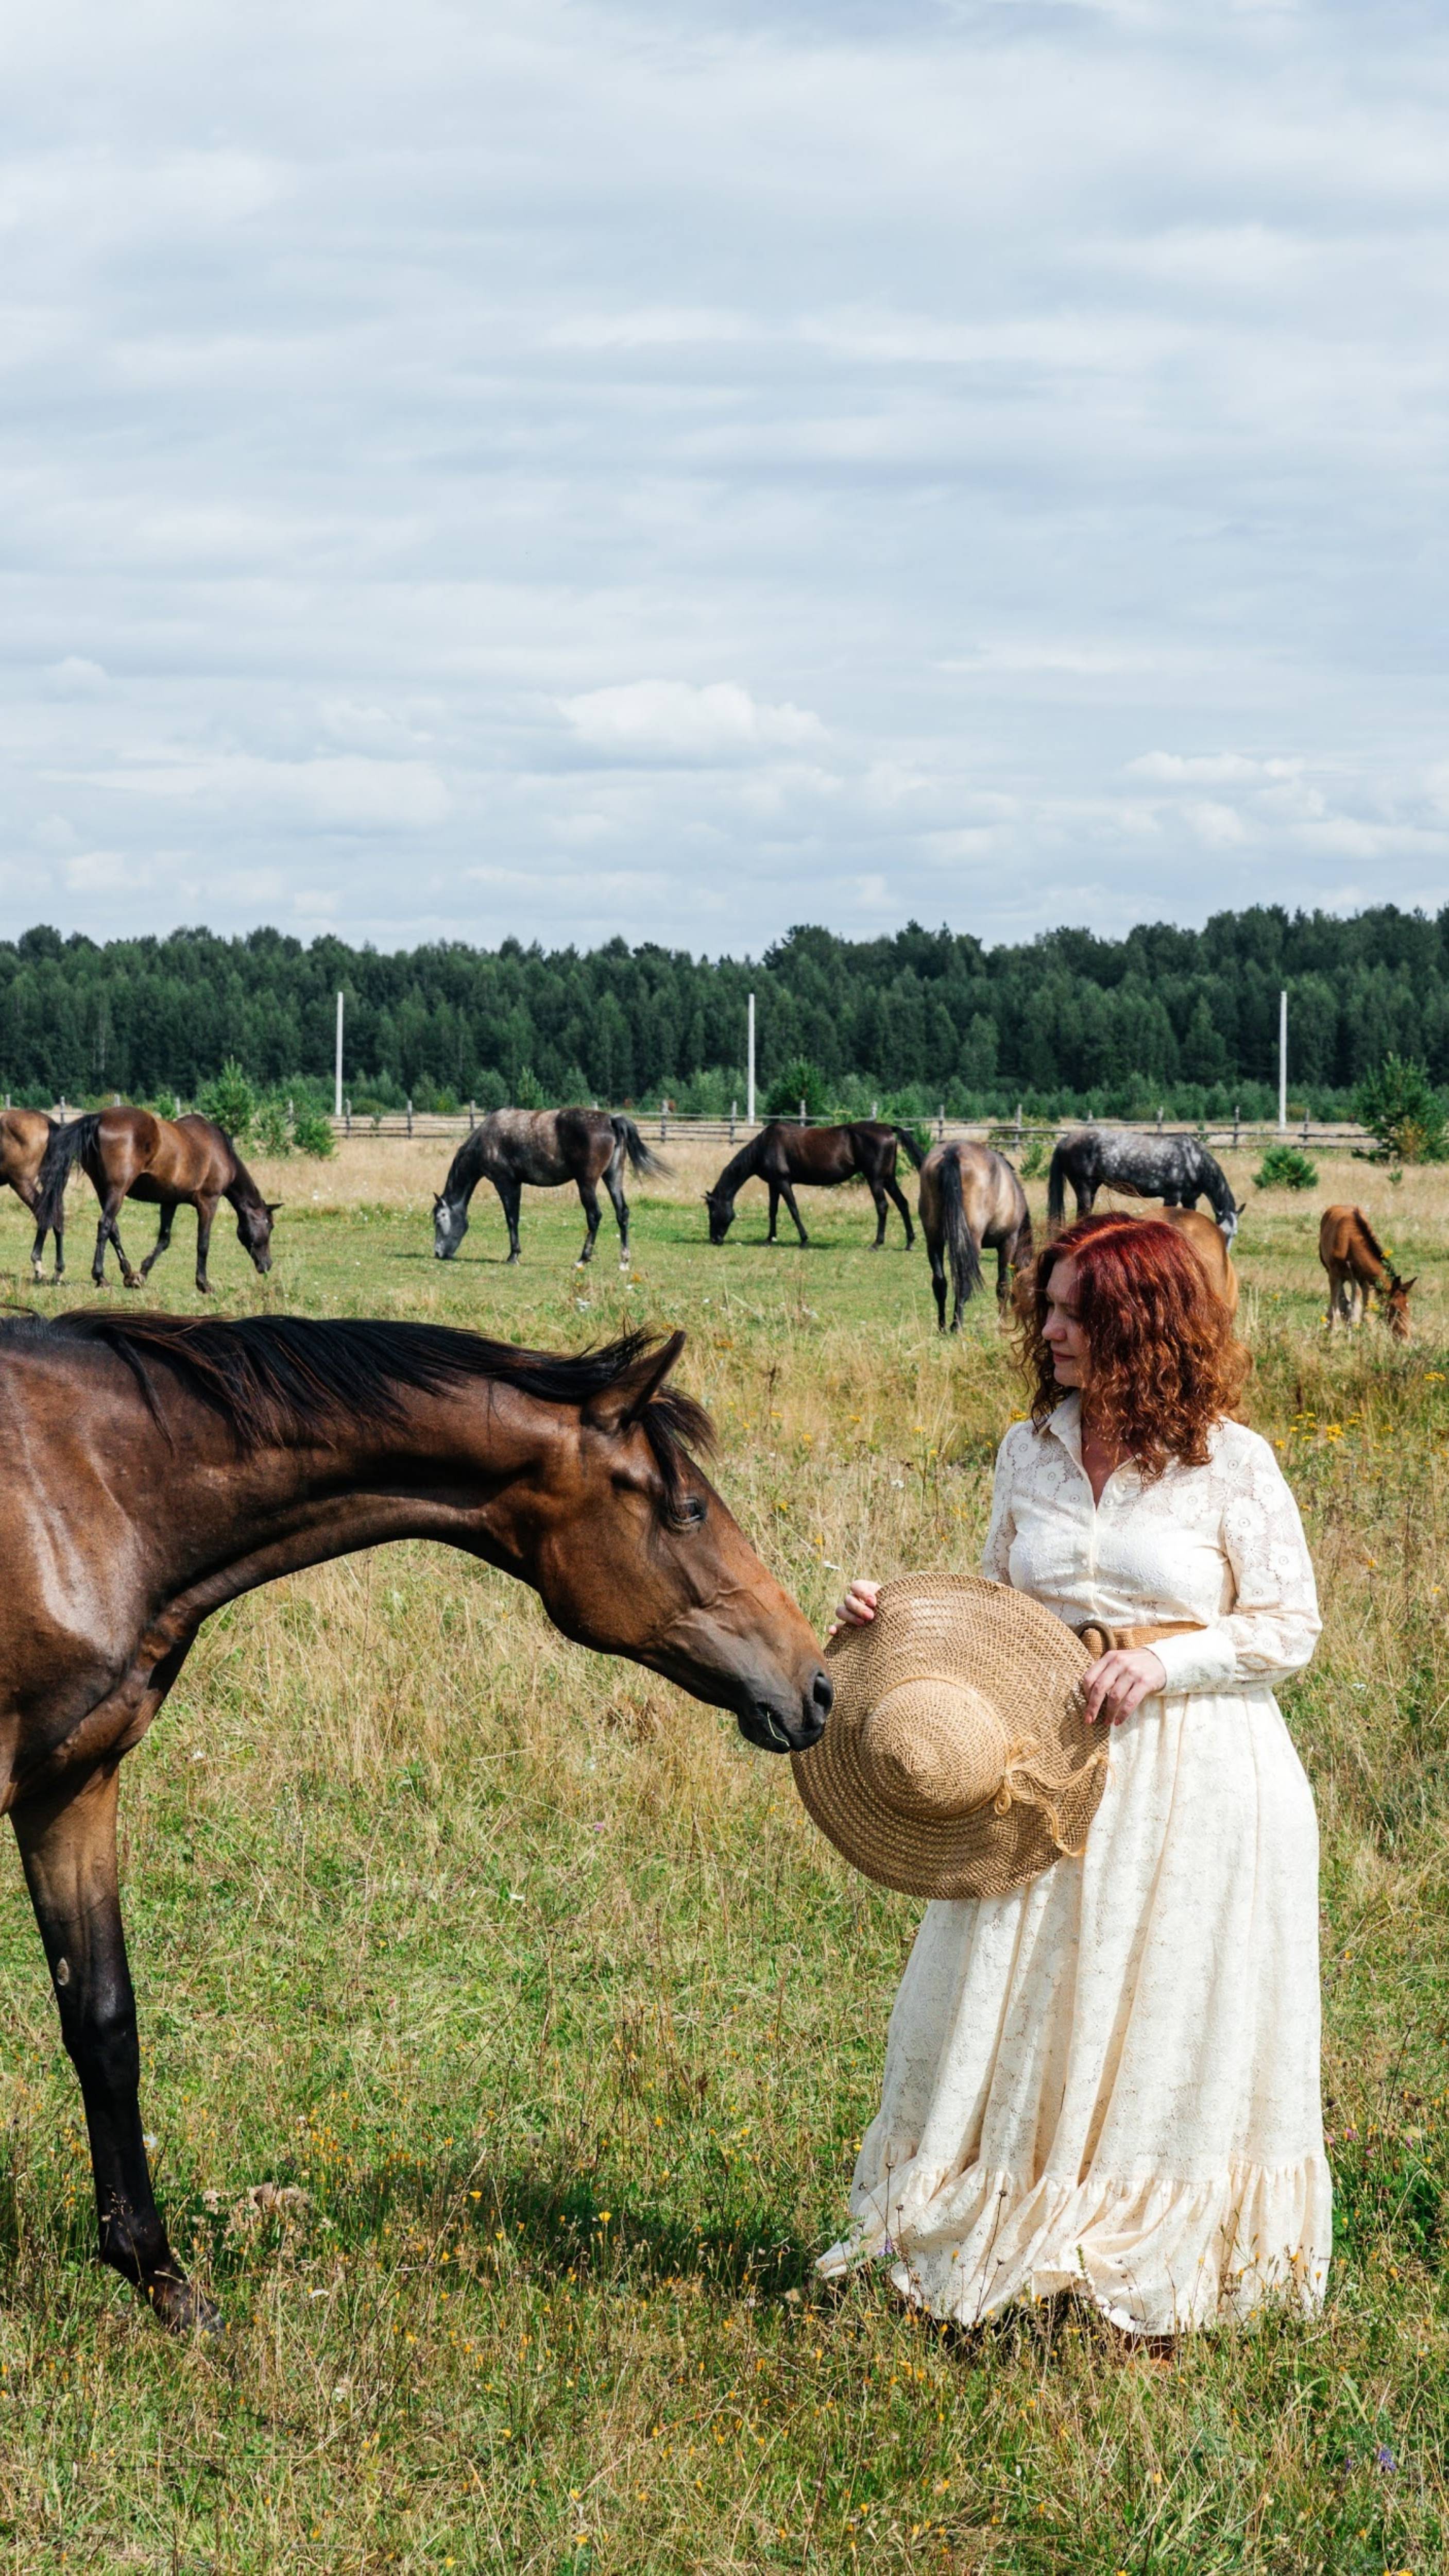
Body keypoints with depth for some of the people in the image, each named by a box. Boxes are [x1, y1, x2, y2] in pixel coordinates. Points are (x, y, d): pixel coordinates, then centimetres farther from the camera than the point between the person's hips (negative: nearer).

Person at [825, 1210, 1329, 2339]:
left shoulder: (1231, 1464, -7)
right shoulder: (1030, 1452, 7)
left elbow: (1289, 1629, -4)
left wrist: (1167, 1661, -18)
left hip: (1197, 1770, -4)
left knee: (1173, 2024, 3)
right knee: (1022, 2011, 6)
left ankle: (1159, 2281, 17)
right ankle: (1006, 2247, 19)